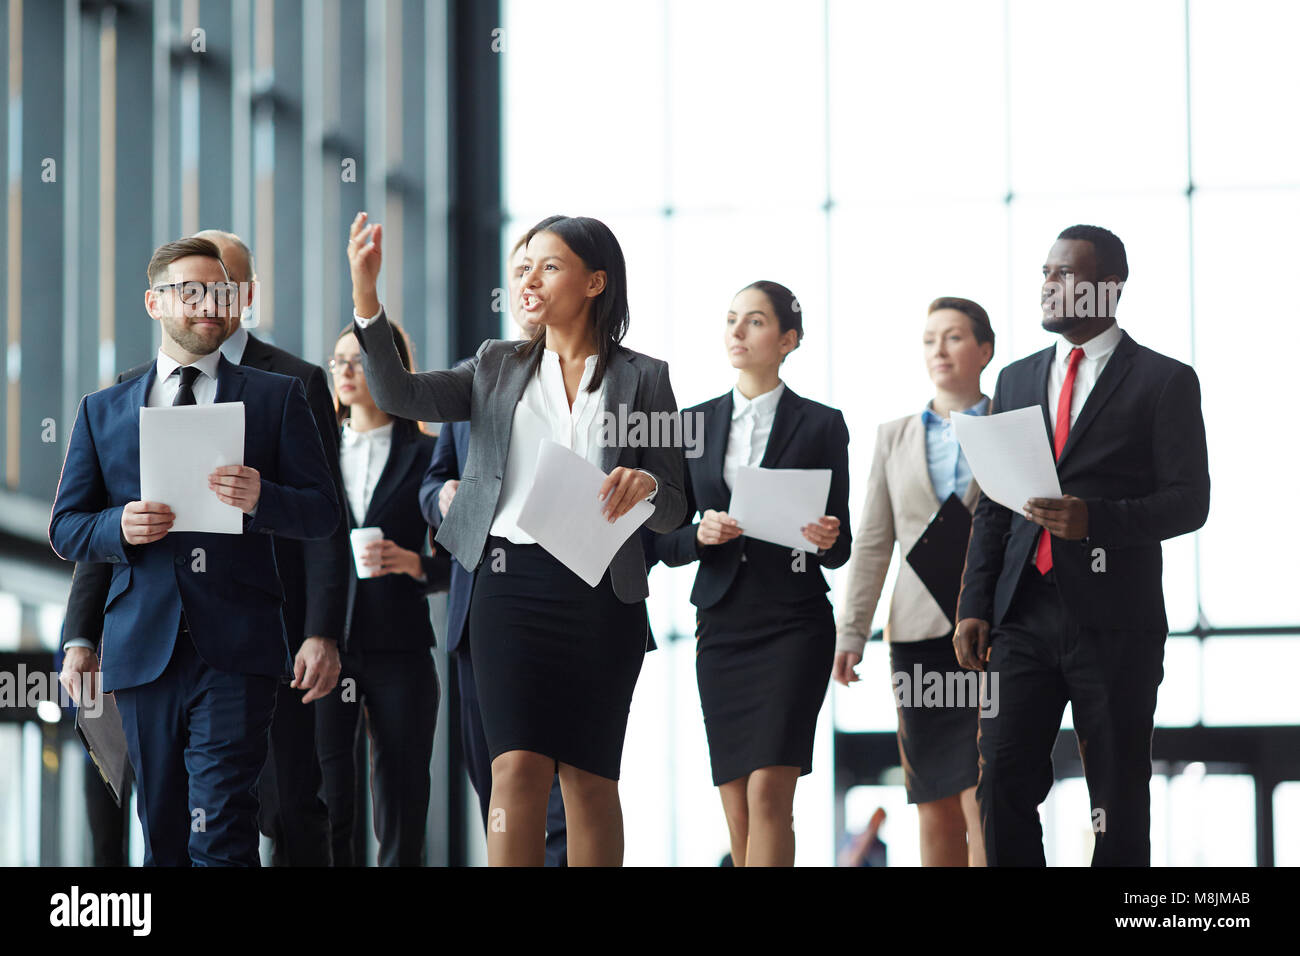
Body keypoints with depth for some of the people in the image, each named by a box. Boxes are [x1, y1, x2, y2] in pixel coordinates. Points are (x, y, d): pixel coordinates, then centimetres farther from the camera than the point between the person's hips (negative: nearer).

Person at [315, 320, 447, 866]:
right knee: (325, 808, -6)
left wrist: (415, 565, -15)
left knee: (403, 807, 0)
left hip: (399, 649, -1)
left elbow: (458, 562, 5)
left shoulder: (426, 456, 6)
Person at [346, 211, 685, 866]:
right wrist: (364, 295, -13)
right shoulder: (497, 368, 14)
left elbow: (672, 512, 8)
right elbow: (399, 394, -2)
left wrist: (645, 485, -15)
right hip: (511, 582, 0)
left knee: (590, 777, 4)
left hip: (602, 591, 0)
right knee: (519, 767, -13)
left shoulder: (642, 378, 8)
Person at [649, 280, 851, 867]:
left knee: (769, 791, -15)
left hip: (795, 622, -4)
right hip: (721, 624, 4)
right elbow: (664, 543, 9)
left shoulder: (821, 425, 3)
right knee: (736, 808, 3)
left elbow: (840, 550, 4)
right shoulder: (695, 424, 11)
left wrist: (826, 541, -19)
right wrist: (702, 535, -11)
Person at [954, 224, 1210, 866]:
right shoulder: (1017, 380, 16)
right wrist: (974, 607, 7)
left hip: (1115, 621, -4)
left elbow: (1188, 501, -5)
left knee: (1119, 798, 1)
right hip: (1024, 615, 4)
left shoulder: (1164, 382, 1)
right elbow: (992, 506, 16)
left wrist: (1095, 519, -20)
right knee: (1003, 782, -4)